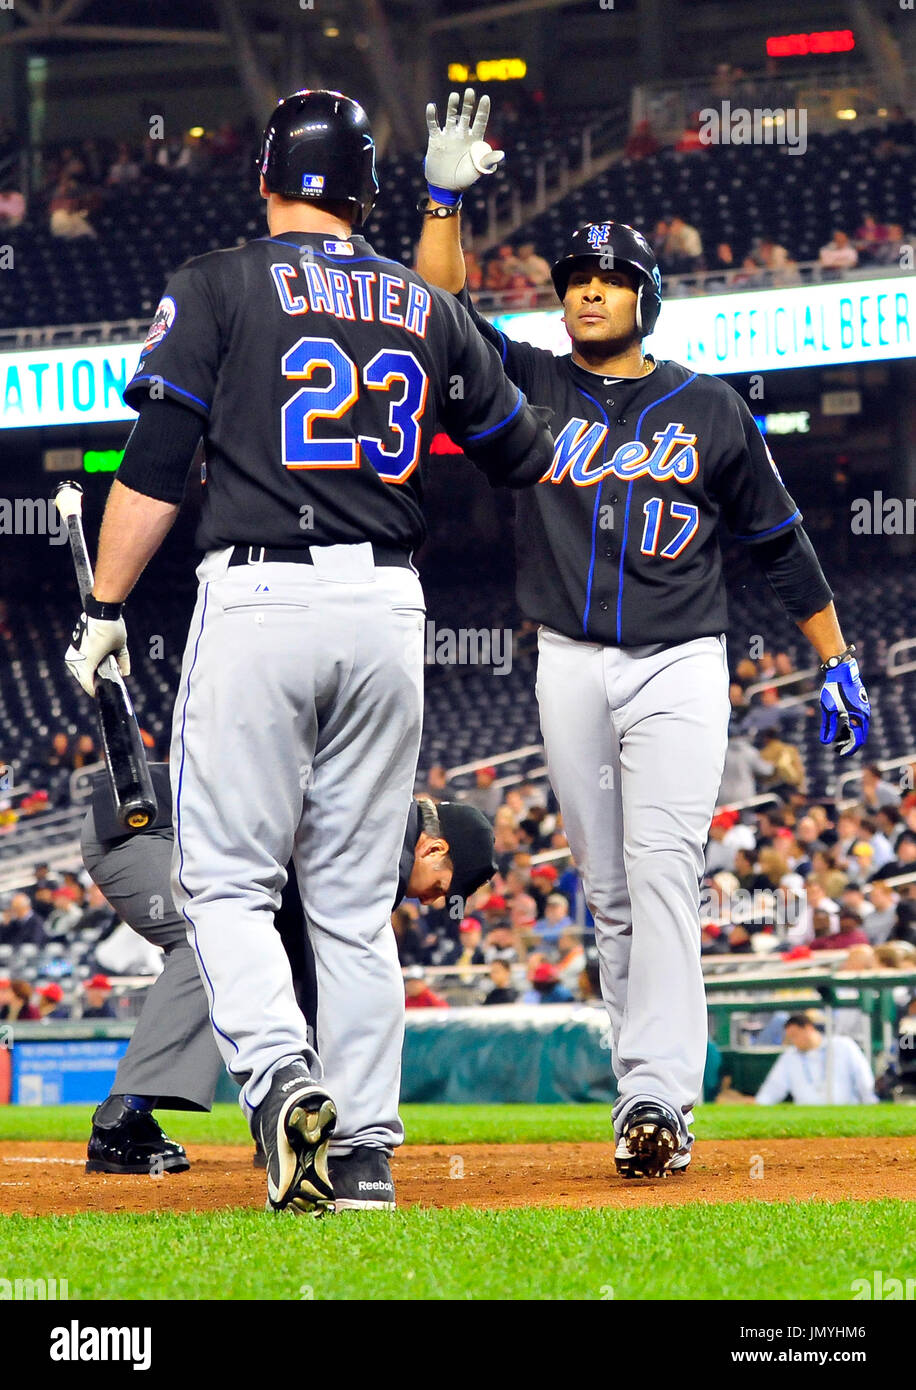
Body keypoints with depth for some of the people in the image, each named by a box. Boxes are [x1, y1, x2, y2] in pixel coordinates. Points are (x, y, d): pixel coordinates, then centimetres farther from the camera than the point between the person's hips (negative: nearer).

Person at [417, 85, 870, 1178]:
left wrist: (837, 666, 9)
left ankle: (657, 1093, -27)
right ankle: (651, 1101, 11)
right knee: (606, 888, 4)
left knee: (662, 872, -17)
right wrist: (445, 198, -8)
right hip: (571, 668, 3)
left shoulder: (710, 413, 7)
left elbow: (780, 544, 11)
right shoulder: (534, 388, 11)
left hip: (681, 667, -3)